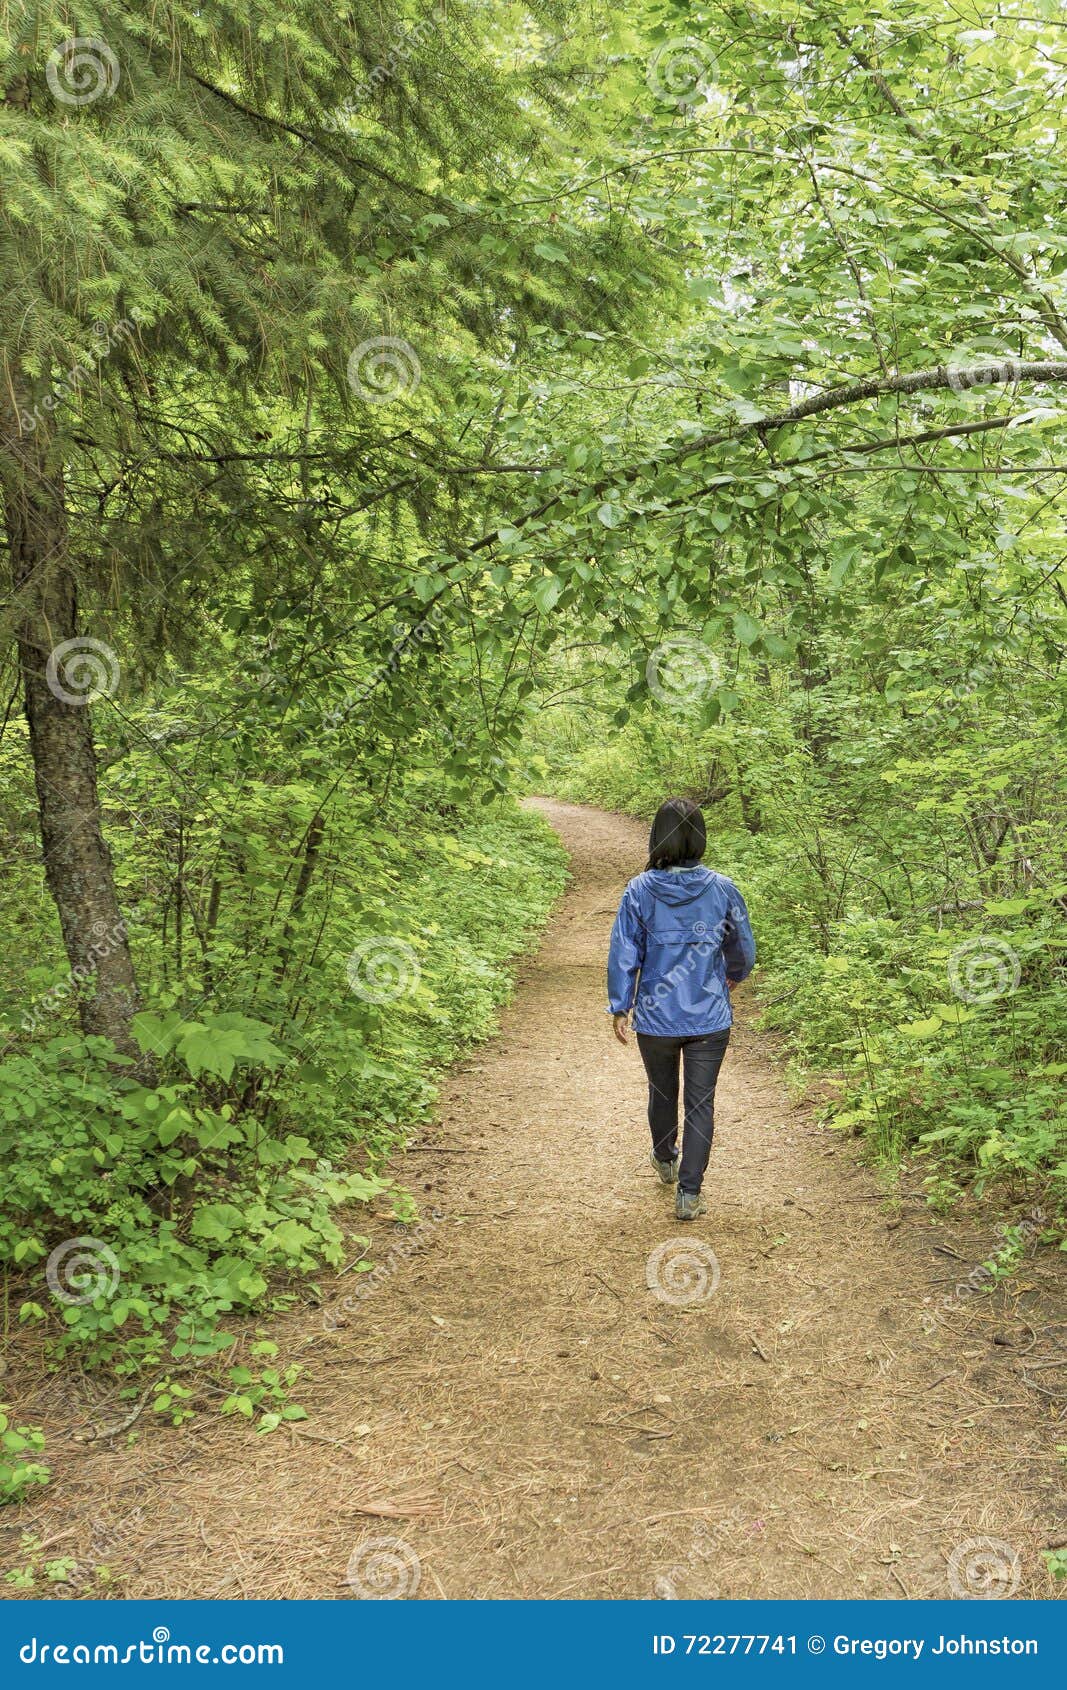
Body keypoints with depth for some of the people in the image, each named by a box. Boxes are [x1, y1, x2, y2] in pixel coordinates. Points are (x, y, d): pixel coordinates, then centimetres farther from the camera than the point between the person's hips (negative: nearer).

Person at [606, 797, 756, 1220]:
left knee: (662, 1093, 23)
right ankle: (689, 1194, 5)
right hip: (709, 1019, -1)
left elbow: (624, 953, -7)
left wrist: (619, 1007, 4)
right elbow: (743, 948, 5)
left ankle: (665, 1161, 46)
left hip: (655, 1018, 1)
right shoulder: (722, 889, -8)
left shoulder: (640, 890, -11)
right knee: (700, 1104, 7)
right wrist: (735, 976, 26)